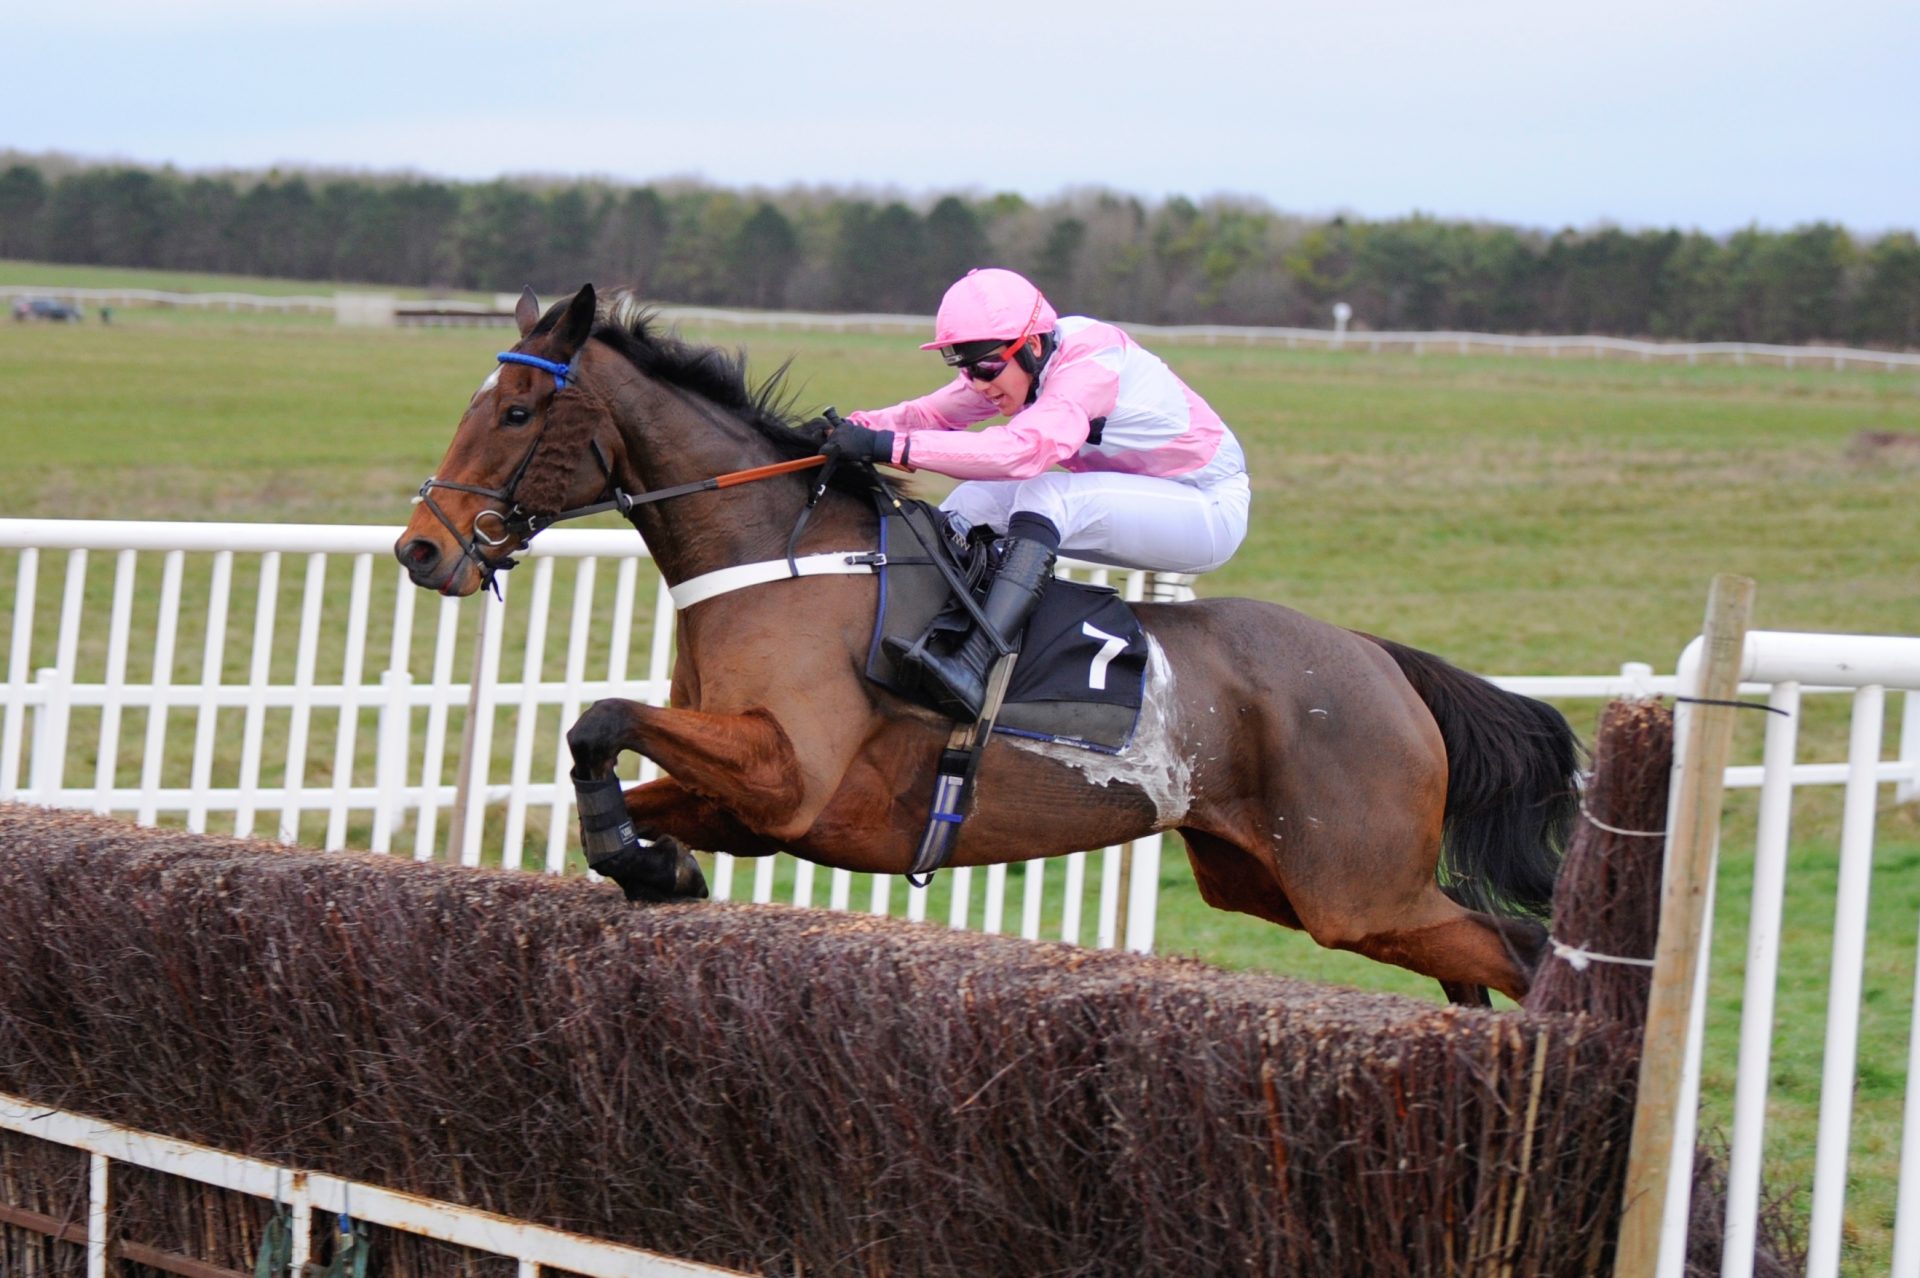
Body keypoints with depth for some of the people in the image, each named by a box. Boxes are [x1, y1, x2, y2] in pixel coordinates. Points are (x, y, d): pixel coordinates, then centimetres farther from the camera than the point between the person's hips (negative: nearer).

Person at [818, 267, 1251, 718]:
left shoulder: (1089, 364, -29)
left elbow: (1023, 449, -43)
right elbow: (931, 413, -6)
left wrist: (892, 446, -47)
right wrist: (856, 428, -26)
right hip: (1132, 503, 9)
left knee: (1047, 495, -32)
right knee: (975, 501, -9)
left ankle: (971, 668, -46)